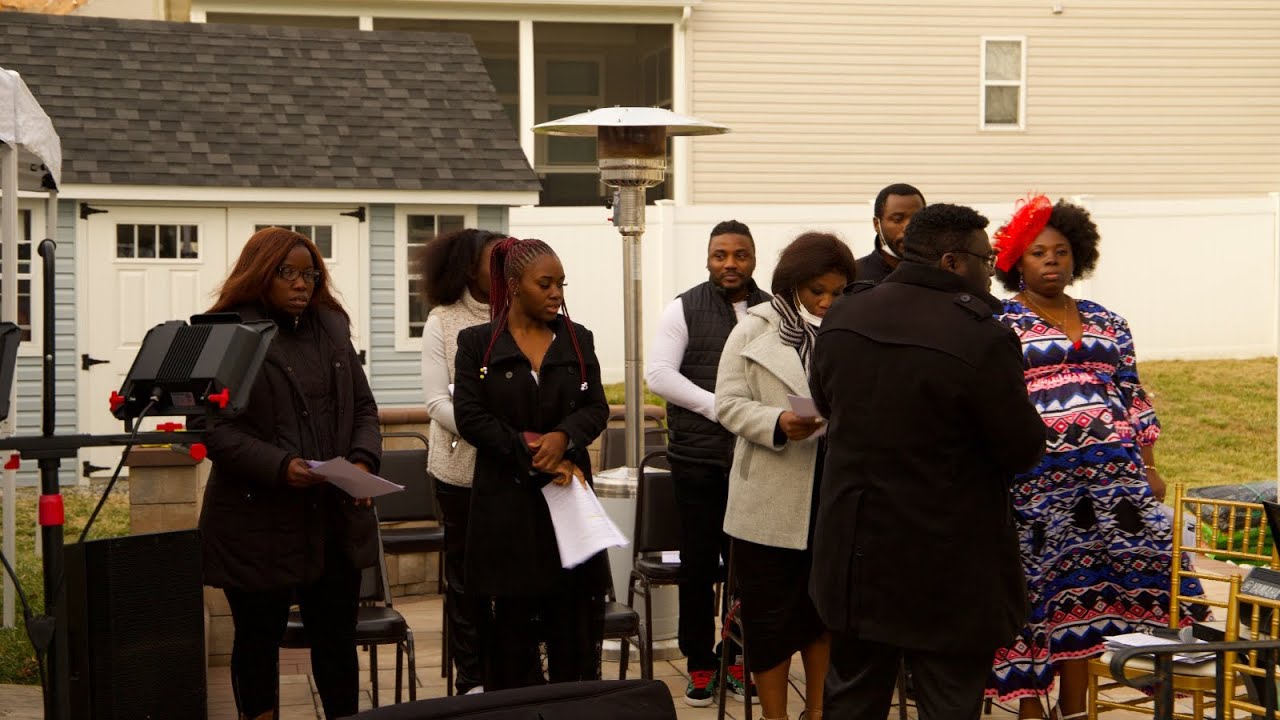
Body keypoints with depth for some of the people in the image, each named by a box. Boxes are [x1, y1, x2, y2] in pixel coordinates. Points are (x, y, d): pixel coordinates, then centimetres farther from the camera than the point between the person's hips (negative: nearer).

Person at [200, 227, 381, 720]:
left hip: (337, 517, 5)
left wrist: (364, 459, -6)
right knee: (258, 641, 8)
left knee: (337, 639, 11)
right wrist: (278, 466, -23)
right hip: (259, 523, -5)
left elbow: (363, 406, 14)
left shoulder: (331, 328, 12)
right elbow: (214, 428, -12)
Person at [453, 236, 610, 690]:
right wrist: (534, 458, -13)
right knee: (515, 618, 3)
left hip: (570, 488, 2)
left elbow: (597, 408, 6)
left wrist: (564, 437, -16)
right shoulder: (478, 343, 0)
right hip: (508, 499, -2)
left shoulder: (577, 339, 9)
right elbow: (469, 417, -6)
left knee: (576, 615, 0)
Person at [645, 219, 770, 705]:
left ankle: (737, 659, 19)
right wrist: (718, 407, -13)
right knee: (699, 564, 6)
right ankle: (700, 665, 16)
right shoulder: (684, 309, 2)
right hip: (698, 459, -1)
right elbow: (659, 373, -6)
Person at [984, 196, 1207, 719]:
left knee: (1086, 587, 3)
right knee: (1033, 582, -4)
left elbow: (1132, 397, 17)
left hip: (1108, 476, 4)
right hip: (1033, 480, -4)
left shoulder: (1107, 324, 16)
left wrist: (1148, 465, 11)